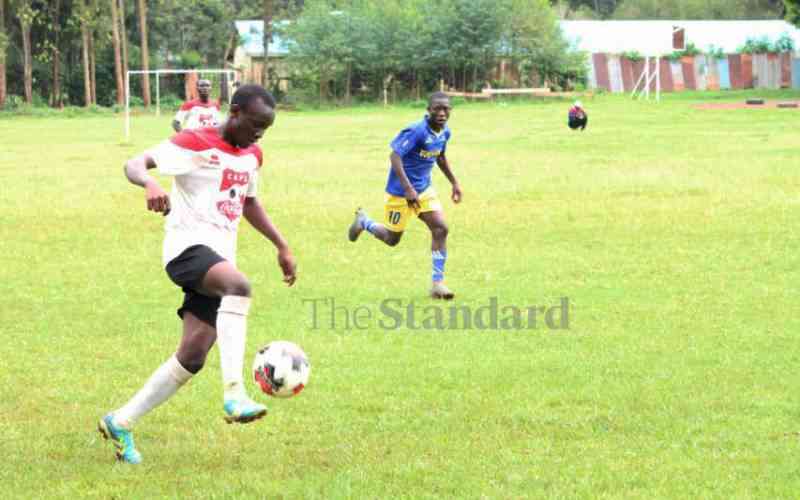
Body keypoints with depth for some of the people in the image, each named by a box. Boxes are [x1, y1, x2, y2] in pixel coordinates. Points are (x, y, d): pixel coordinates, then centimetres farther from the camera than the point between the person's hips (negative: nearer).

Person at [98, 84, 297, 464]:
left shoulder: (252, 155, 16)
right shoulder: (194, 144, -7)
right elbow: (135, 164, -15)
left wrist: (281, 246, 28)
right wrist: (150, 184, -38)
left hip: (220, 259, 8)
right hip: (188, 245, -8)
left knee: (192, 357, 0)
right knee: (240, 285, -38)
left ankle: (121, 423, 14)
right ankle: (234, 393, -43)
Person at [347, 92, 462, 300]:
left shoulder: (444, 132, 0)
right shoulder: (416, 131, -26)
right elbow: (395, 156, -29)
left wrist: (454, 182, 18)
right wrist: (408, 189, -34)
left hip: (424, 189, 6)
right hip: (400, 191, -6)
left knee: (440, 229, -10)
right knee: (392, 239, 7)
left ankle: (437, 283, -5)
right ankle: (363, 221, 38)